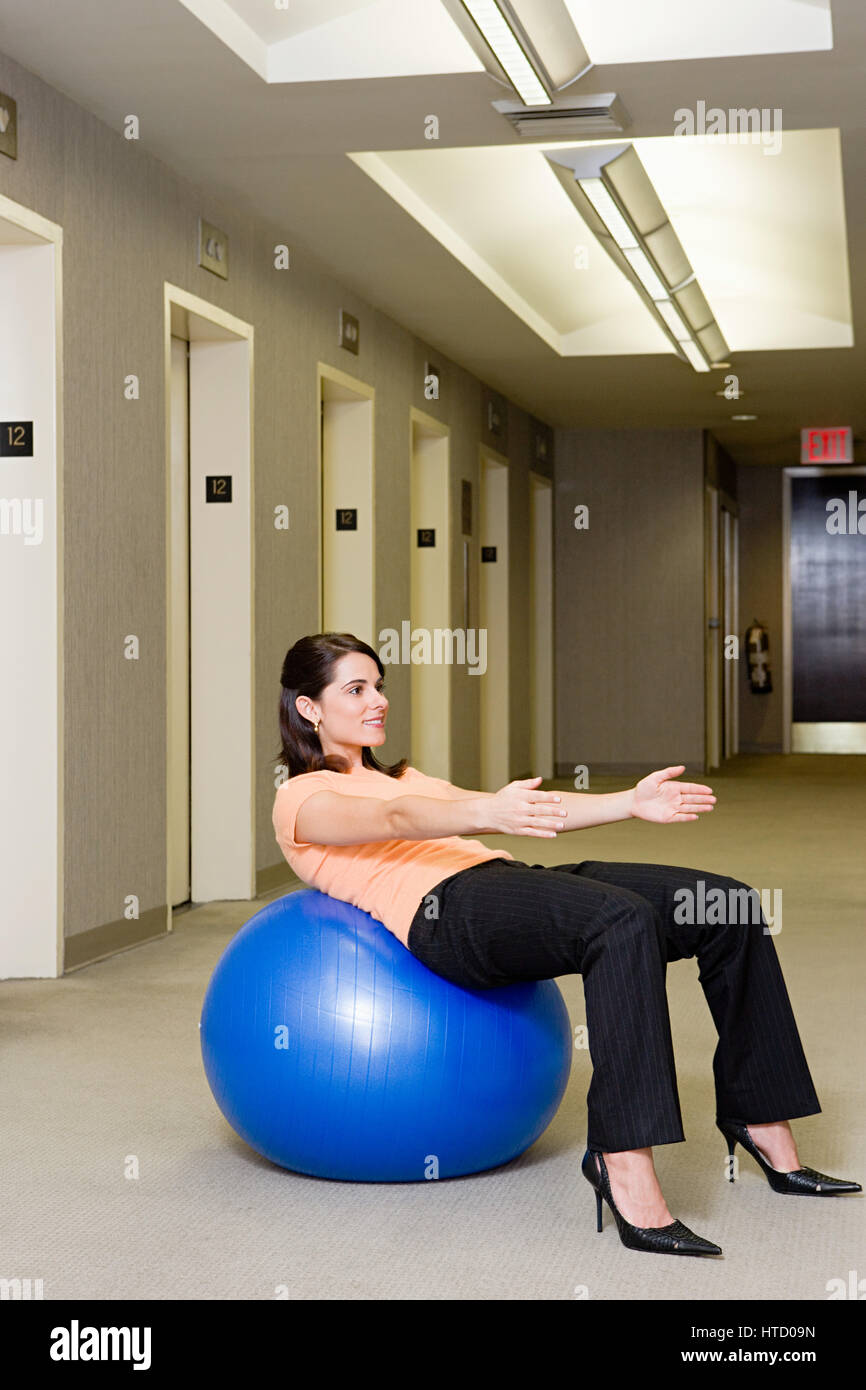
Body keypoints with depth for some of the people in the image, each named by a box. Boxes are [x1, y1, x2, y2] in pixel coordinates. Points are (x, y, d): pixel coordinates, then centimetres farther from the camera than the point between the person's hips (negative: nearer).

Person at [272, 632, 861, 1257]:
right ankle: (624, 1165, -41)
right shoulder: (301, 800, 9)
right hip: (448, 913, -8)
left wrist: (629, 802, 7)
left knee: (727, 906, -8)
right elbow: (393, 819, -15)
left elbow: (530, 809, 22)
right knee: (623, 920, -36)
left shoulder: (399, 777, 33)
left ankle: (767, 1132, -3)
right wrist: (487, 813, -34)